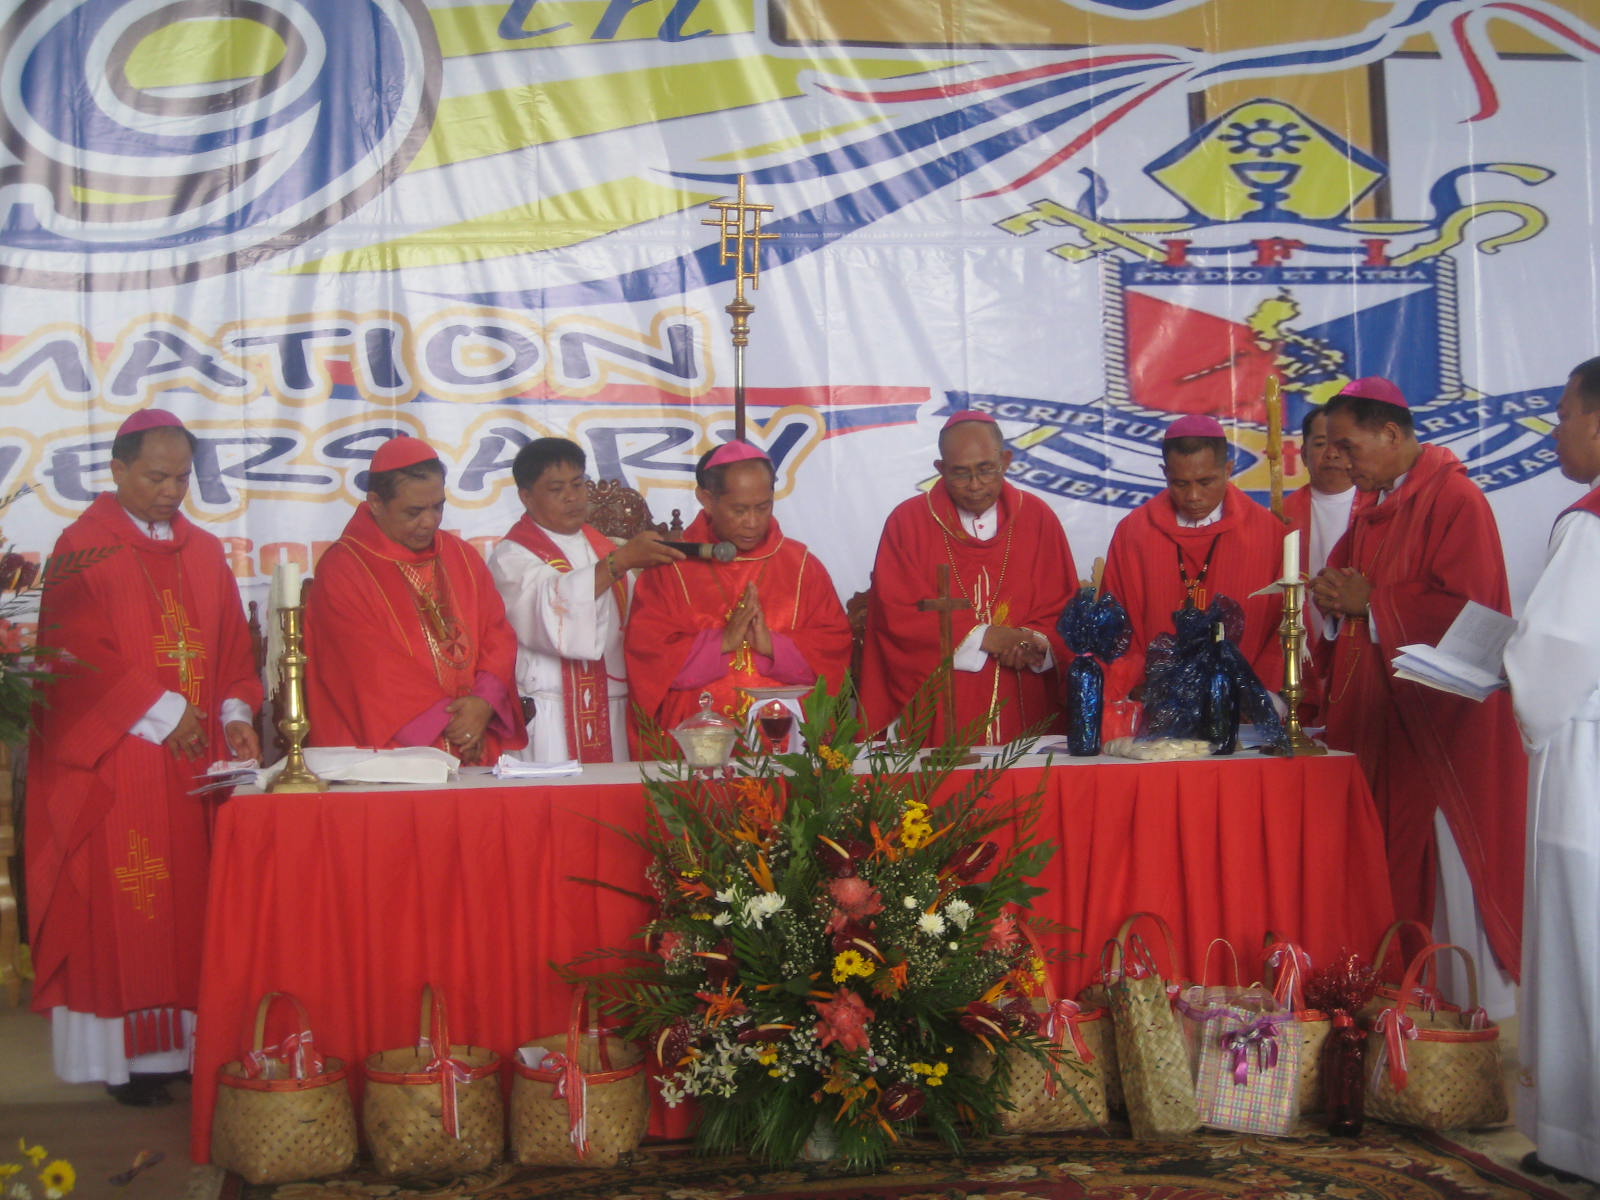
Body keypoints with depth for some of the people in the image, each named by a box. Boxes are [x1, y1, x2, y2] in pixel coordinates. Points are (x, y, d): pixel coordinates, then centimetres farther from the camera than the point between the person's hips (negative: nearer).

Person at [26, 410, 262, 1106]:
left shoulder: (203, 553, 15)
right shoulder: (84, 549, -3)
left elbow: (233, 649, 15)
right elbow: (77, 654, -12)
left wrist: (235, 715, -3)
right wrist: (162, 712, -14)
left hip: (195, 759, 5)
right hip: (113, 759, -5)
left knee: (192, 903, 4)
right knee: (122, 910, -4)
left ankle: (187, 1041, 9)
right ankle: (127, 1055, 1)